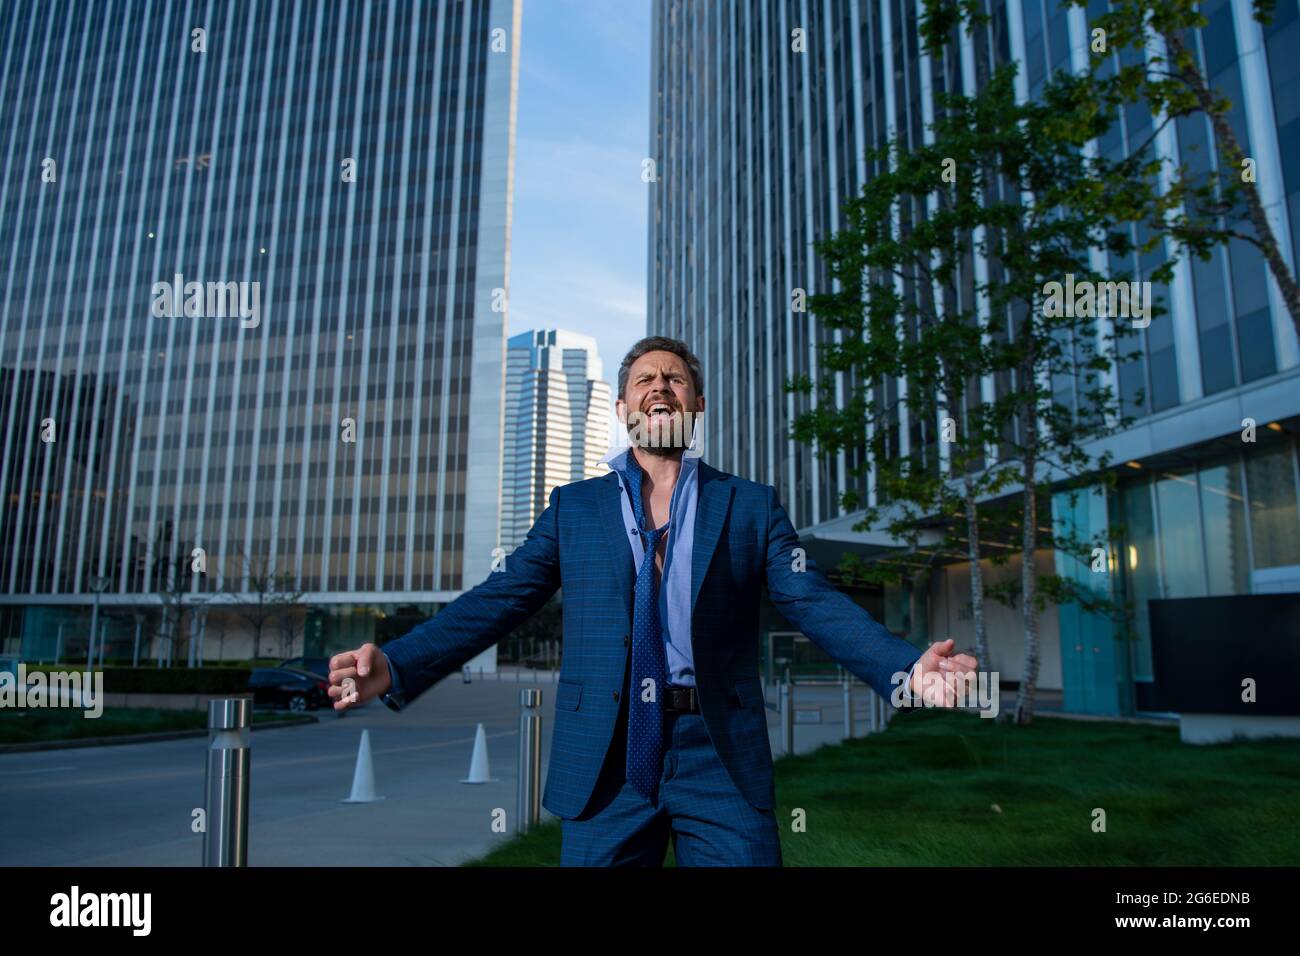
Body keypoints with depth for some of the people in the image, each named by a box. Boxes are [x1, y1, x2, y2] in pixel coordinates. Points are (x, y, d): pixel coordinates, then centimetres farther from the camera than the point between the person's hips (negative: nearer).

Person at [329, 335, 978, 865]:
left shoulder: (751, 507, 7)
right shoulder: (573, 507, 9)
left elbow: (816, 604, -1)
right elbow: (496, 602, 3)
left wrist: (905, 669, -18)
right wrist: (396, 666, -11)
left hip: (722, 762, 0)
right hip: (605, 765, 1)